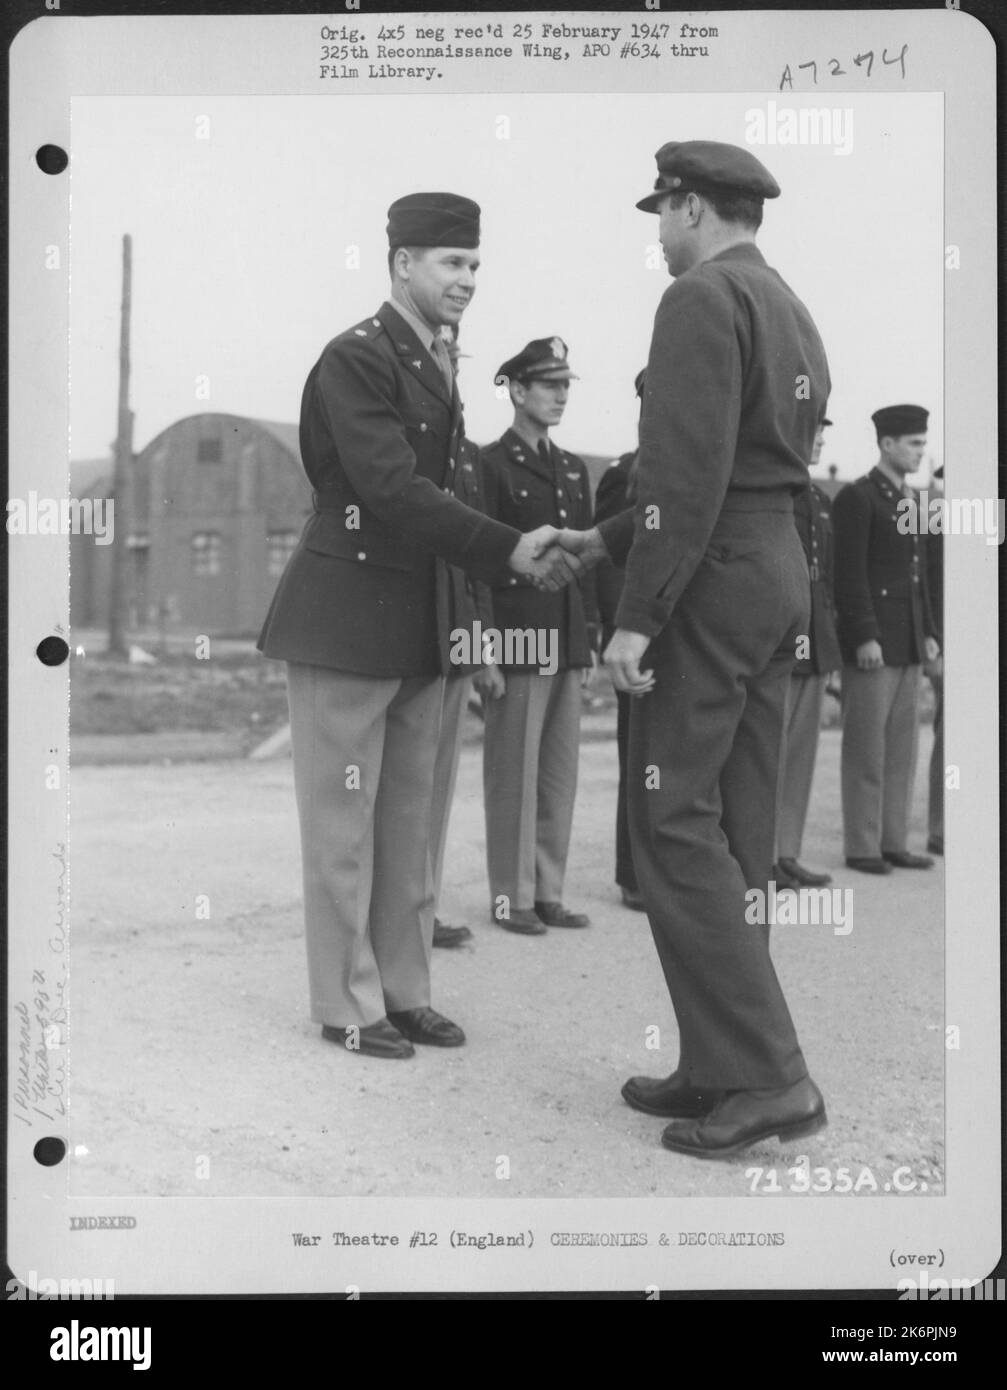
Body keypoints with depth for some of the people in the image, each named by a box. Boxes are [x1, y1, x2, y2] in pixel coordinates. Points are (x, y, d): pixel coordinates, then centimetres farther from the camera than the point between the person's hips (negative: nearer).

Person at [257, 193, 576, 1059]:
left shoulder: (437, 367, 15)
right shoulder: (356, 359, -12)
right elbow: (394, 491, -21)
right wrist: (508, 550, -23)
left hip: (416, 628, 8)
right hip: (346, 621, -8)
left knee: (408, 817, 11)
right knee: (344, 818, 1)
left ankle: (403, 990, 21)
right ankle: (347, 1004, 12)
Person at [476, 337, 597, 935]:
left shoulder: (574, 469, 16)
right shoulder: (490, 466, -5)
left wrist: (591, 635, 12)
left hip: (568, 645, 7)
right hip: (518, 642, -7)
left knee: (560, 775, 10)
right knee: (513, 775, 1)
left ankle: (549, 892, 18)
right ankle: (512, 897, 9)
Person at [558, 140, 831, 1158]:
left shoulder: (701, 299, -10)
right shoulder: (791, 312, 19)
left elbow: (690, 472, -21)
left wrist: (637, 615, -20)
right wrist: (603, 540, 25)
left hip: (711, 582, -9)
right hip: (780, 574, 9)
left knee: (676, 824, -7)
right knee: (737, 830, 9)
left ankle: (768, 1076, -8)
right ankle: (719, 1070, 14)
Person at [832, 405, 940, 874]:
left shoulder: (907, 500, 18)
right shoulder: (855, 497, -8)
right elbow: (849, 575, -14)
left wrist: (928, 633, 13)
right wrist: (865, 638, -20)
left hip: (908, 645, 8)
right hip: (871, 642, -8)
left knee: (902, 746, 8)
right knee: (866, 748, -3)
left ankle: (893, 842, 14)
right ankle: (862, 847, 3)